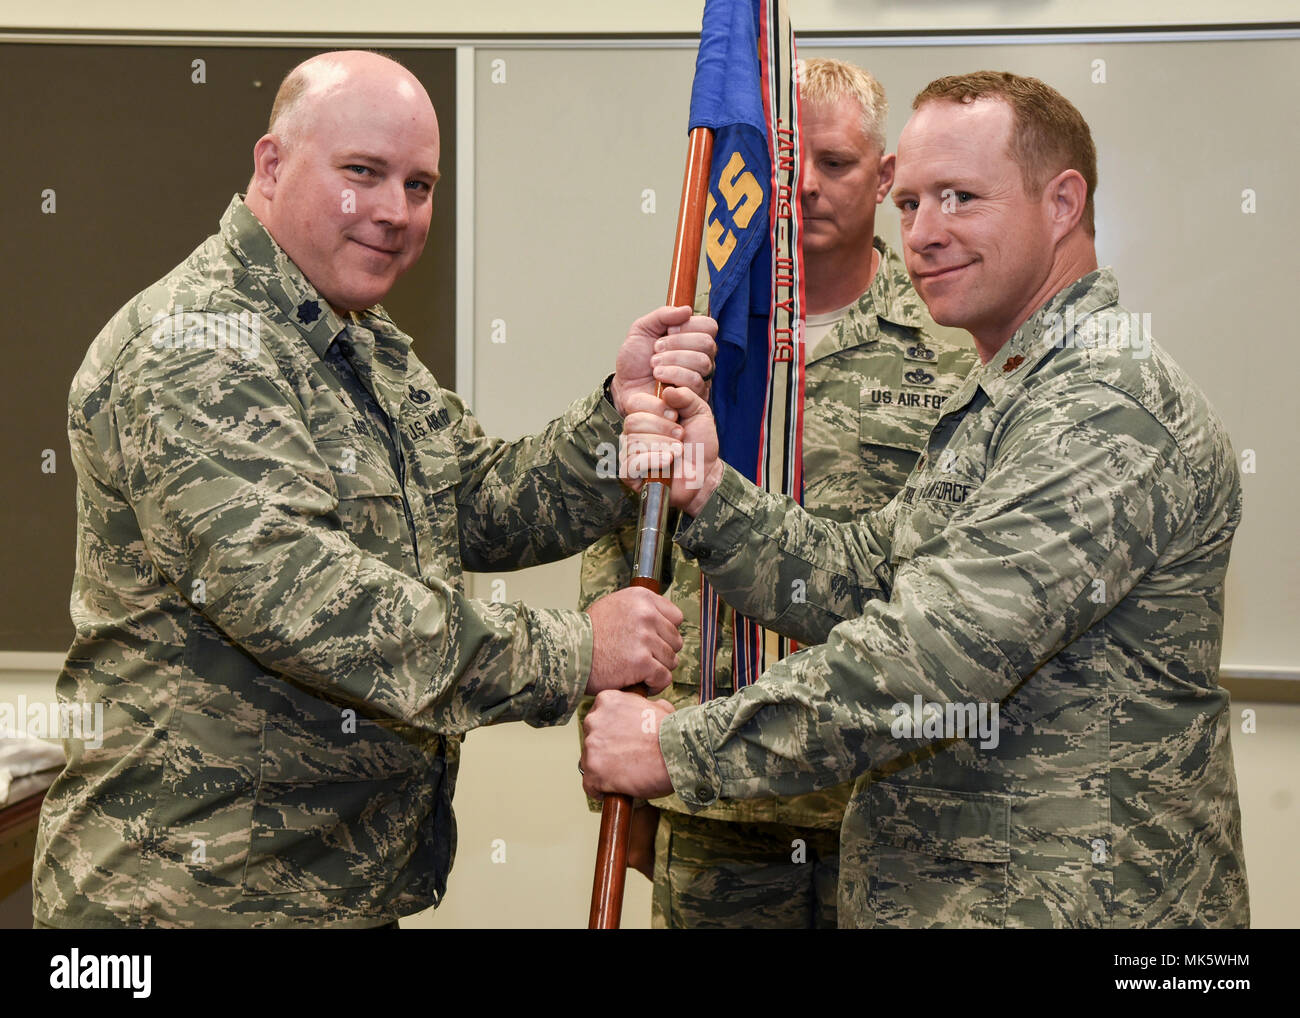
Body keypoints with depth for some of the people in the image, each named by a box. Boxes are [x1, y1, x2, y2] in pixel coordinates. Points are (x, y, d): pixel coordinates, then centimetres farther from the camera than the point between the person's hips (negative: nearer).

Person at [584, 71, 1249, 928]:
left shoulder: (1109, 408, -21)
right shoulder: (1002, 399, 13)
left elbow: (937, 652, -28)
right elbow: (861, 581, 8)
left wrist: (679, 748, -23)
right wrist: (711, 494, -8)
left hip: (1073, 899, -9)